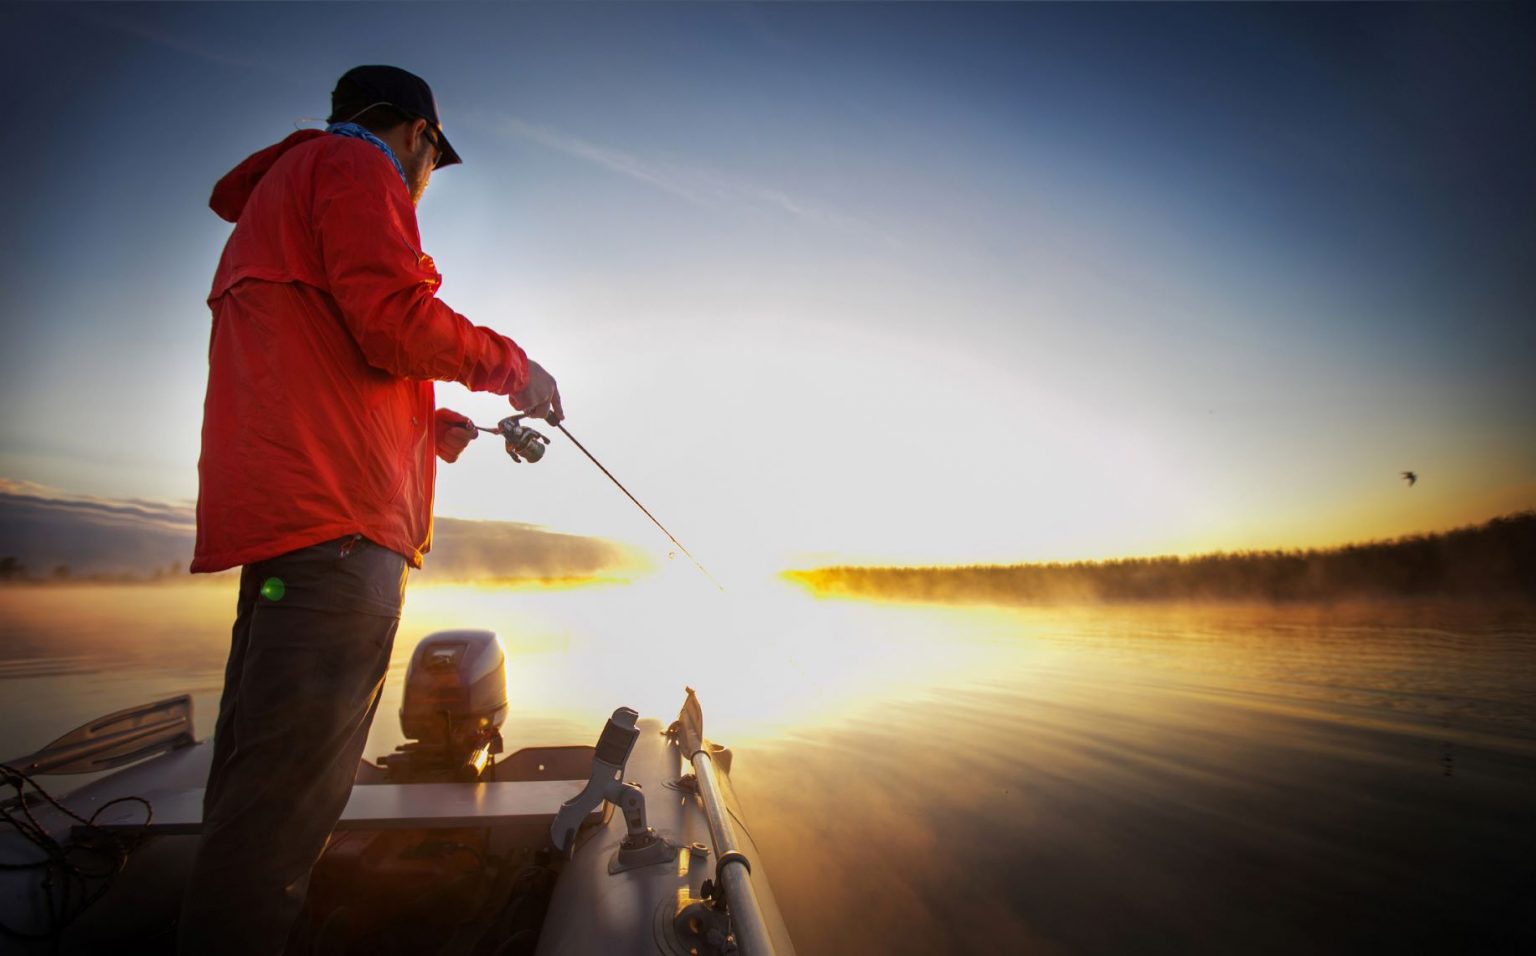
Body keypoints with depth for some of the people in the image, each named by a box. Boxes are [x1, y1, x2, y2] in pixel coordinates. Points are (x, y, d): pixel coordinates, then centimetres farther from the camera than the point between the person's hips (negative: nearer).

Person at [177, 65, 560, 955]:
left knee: (258, 773, 15)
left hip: (282, 517, 11)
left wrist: (425, 423, 29)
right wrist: (512, 364, 0)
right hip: (334, 519, -11)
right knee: (288, 791, -11)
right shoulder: (356, 165, 3)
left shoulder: (277, 193, 34)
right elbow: (395, 321, -15)